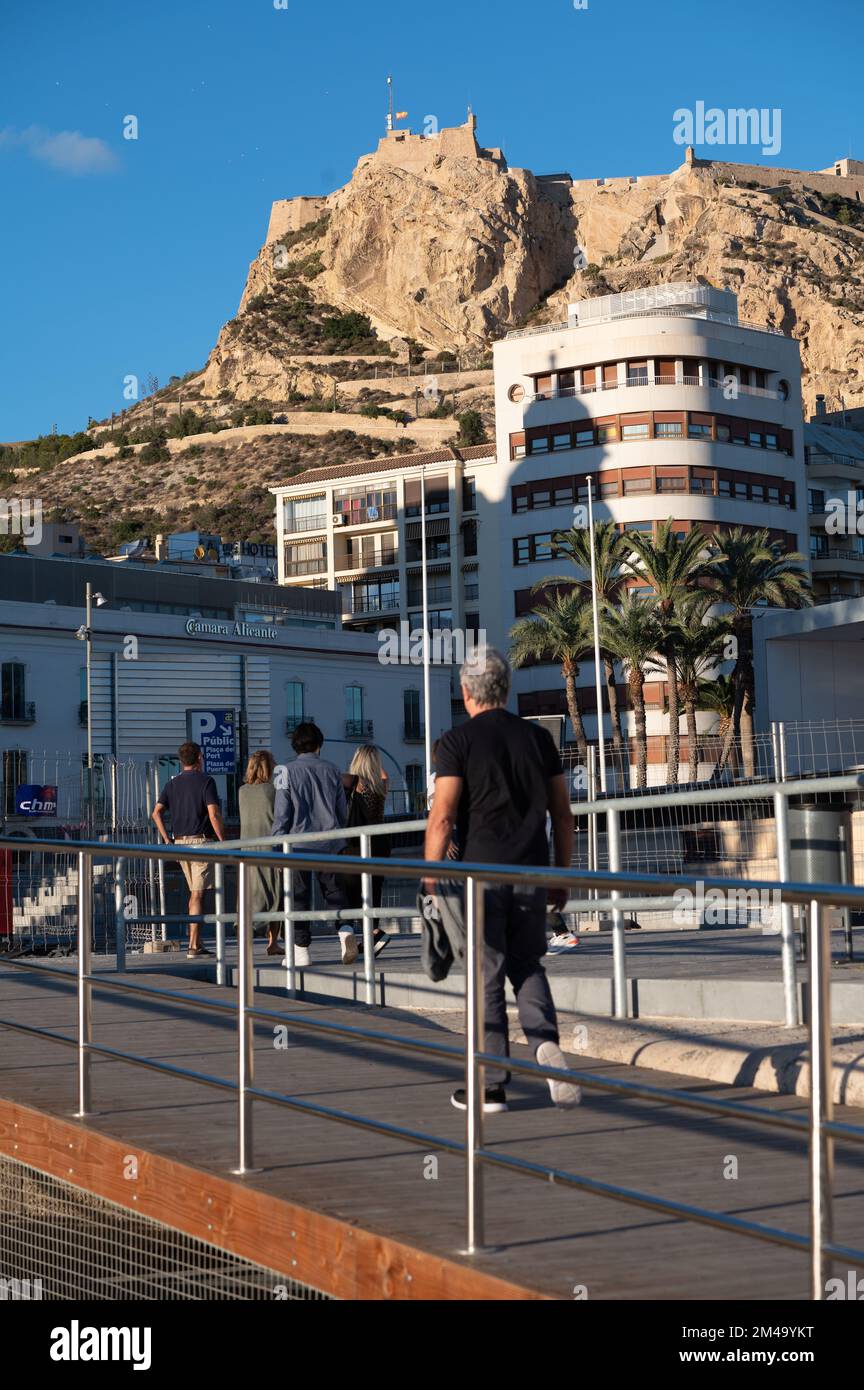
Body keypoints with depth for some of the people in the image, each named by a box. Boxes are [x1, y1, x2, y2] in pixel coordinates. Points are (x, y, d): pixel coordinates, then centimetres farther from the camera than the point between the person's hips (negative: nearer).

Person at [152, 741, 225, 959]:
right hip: (201, 842, -6)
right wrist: (223, 841, -10)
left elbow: (157, 812, 1)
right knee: (198, 894, -5)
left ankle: (196, 943, 16)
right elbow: (214, 814, -16)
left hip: (179, 842, 6)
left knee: (194, 892, 16)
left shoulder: (172, 784, 10)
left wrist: (167, 839, 4)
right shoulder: (205, 781, -7)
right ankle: (193, 946, -9)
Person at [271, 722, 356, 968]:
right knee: (334, 892, 8)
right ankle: (346, 931, -15)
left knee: (299, 897, 4)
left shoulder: (289, 771, -3)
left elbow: (281, 813, -5)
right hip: (330, 843, 2)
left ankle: (301, 950, 5)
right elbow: (343, 811, 13)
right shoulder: (332, 770, 7)